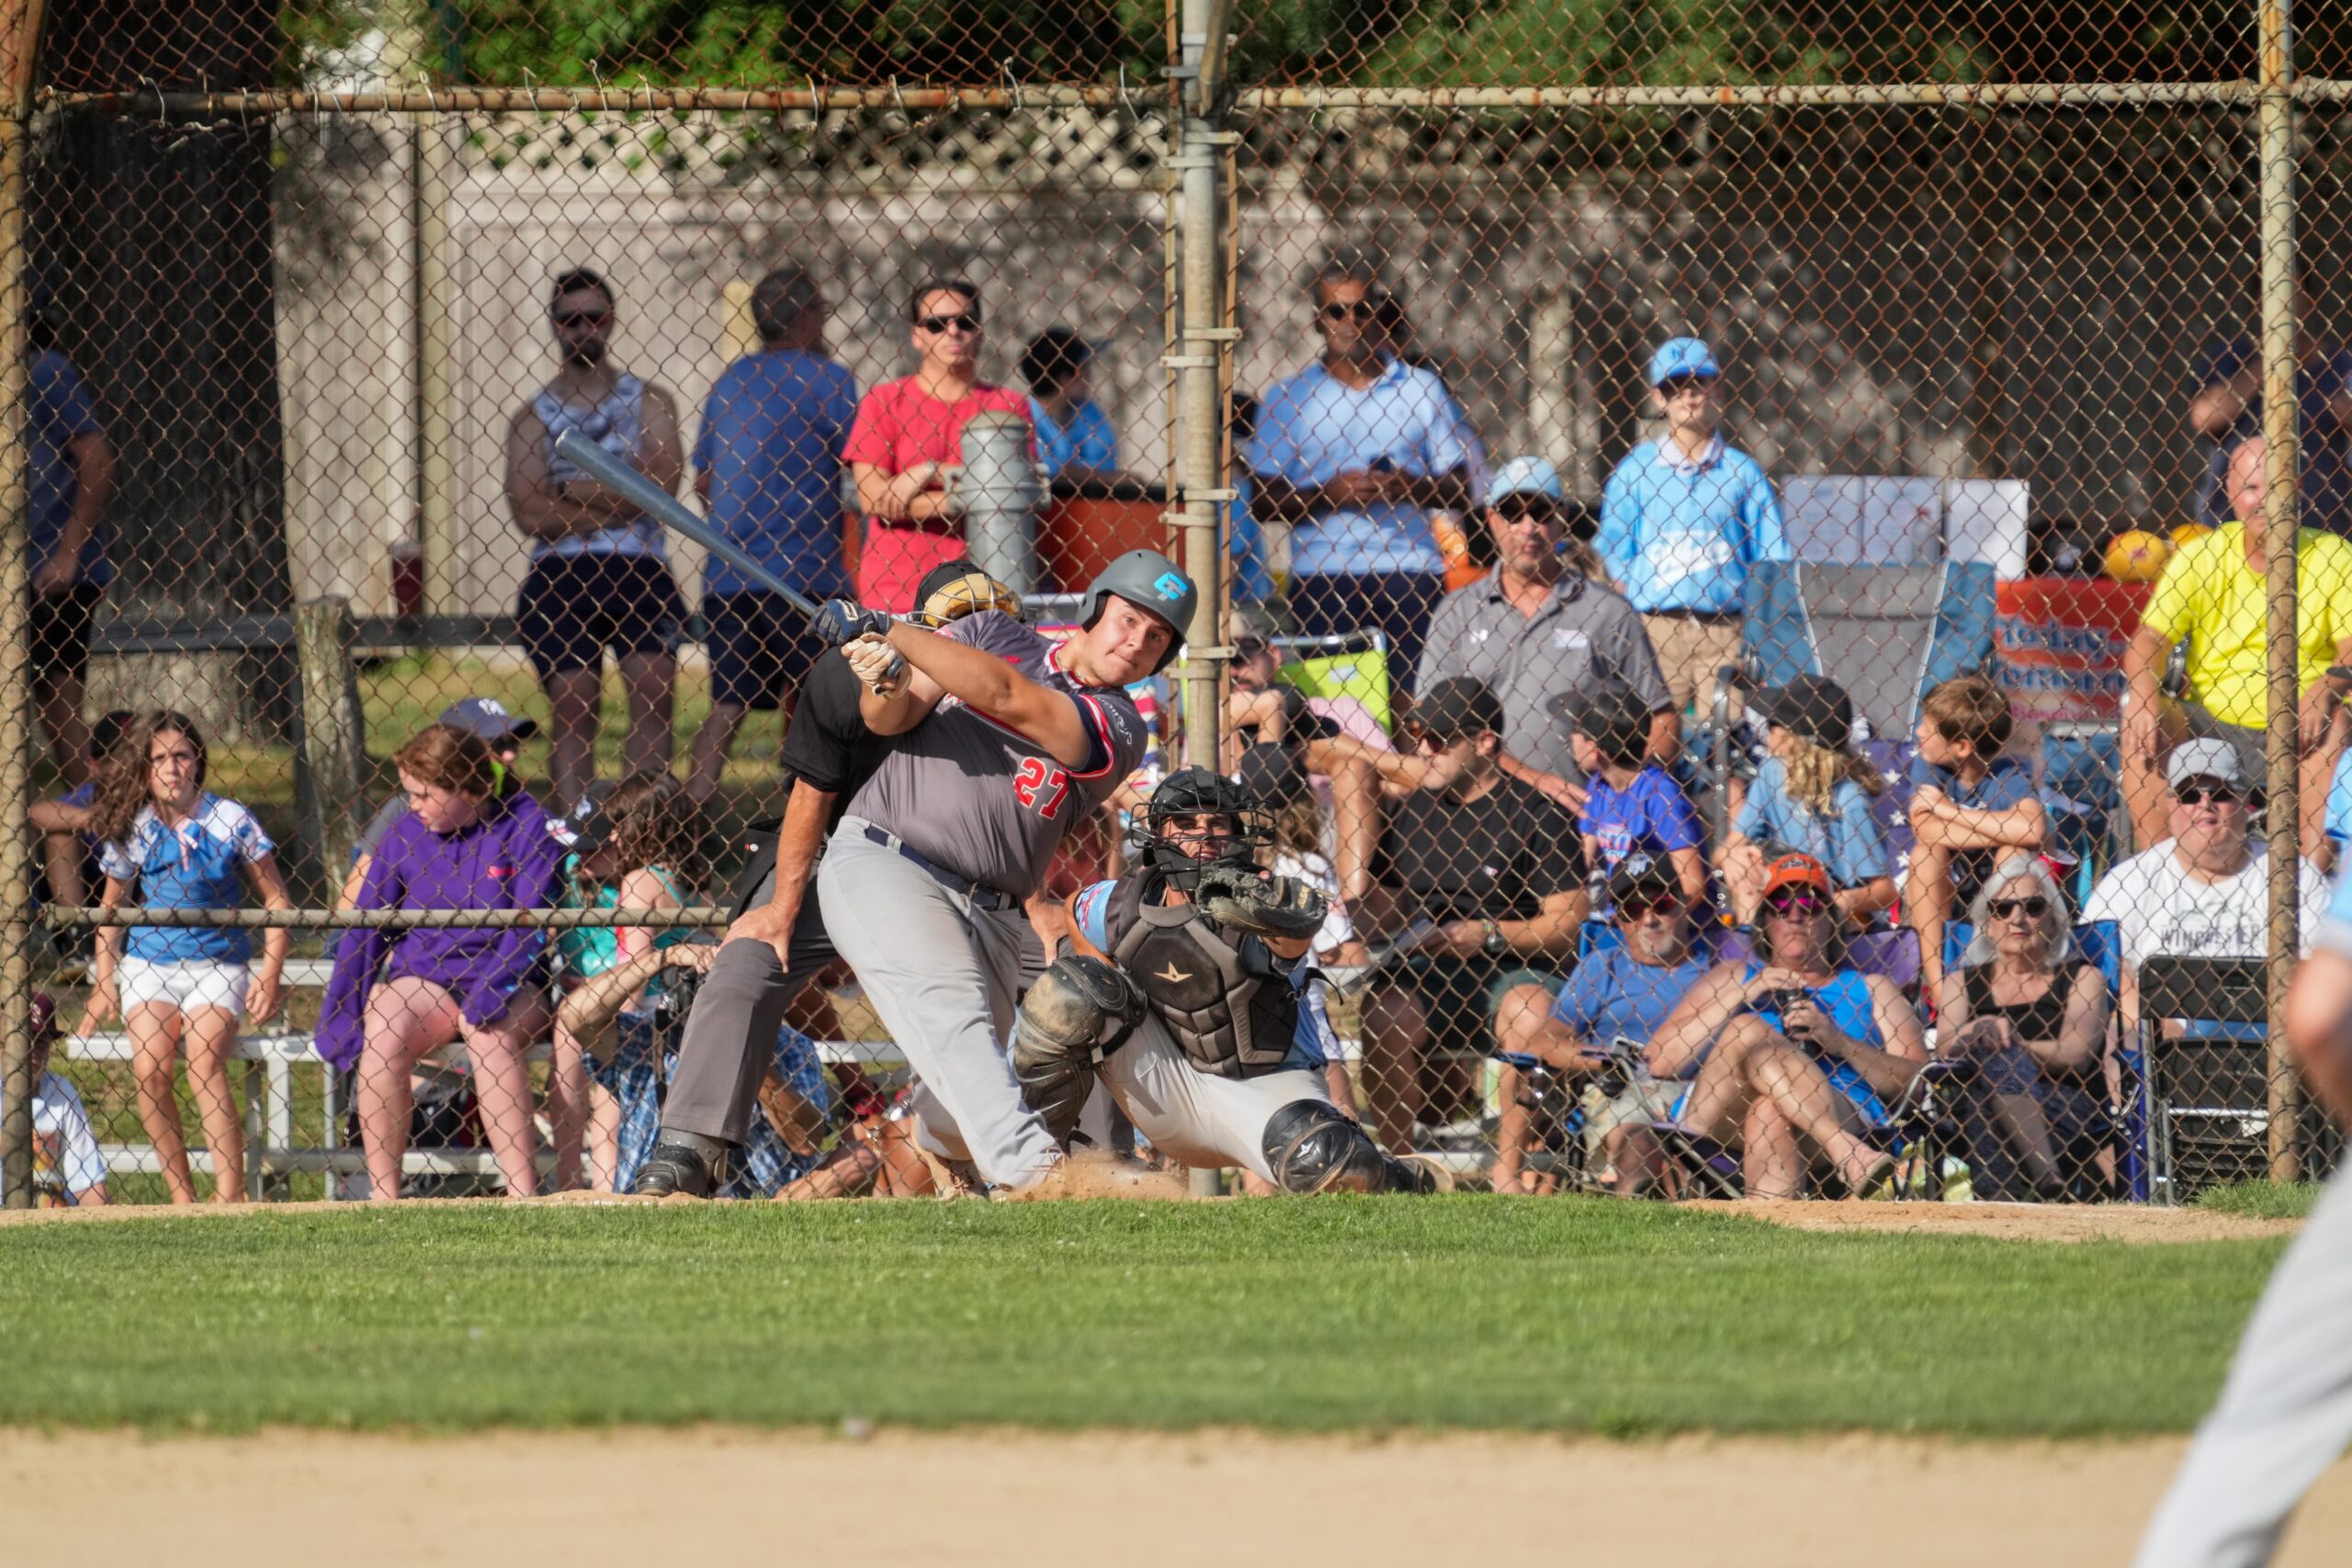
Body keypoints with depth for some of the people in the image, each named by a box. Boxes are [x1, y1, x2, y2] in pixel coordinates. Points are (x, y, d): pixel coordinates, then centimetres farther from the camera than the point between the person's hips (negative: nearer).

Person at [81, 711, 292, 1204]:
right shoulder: (132, 831, 1)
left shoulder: (230, 822, -6)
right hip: (149, 964, 2)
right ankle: (181, 1196, -10)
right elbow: (111, 908, 16)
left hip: (217, 965, -2)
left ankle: (230, 1195, -28)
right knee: (149, 1068, -21)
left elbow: (276, 899, 0)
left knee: (204, 1062, -26)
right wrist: (103, 983, 11)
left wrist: (270, 975, -7)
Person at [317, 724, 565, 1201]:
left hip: (507, 980, -3)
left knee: (492, 1038, -36)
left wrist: (489, 994, -24)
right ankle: (383, 1196, -26)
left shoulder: (527, 828, -4)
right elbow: (365, 927, 7)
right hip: (420, 978, 3)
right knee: (382, 1038, -29)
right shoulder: (405, 834, 6)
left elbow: (531, 927, -10)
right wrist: (338, 1018, -1)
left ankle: (522, 1191, -34)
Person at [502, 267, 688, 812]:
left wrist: (572, 489, -5)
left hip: (638, 576, 0)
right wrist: (615, 504, -6)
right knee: (571, 707, -4)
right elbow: (530, 514, -2)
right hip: (560, 578, 0)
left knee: (653, 698, -12)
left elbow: (661, 481, -5)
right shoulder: (533, 417, 11)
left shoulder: (648, 402, 13)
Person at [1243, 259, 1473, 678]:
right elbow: (1262, 502, 5)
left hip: (1408, 579, 0)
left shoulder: (1423, 389, 11)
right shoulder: (1288, 399, 9)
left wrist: (1412, 489, -10)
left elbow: (1459, 490, 10)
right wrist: (1328, 493, -10)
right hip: (1320, 577, 0)